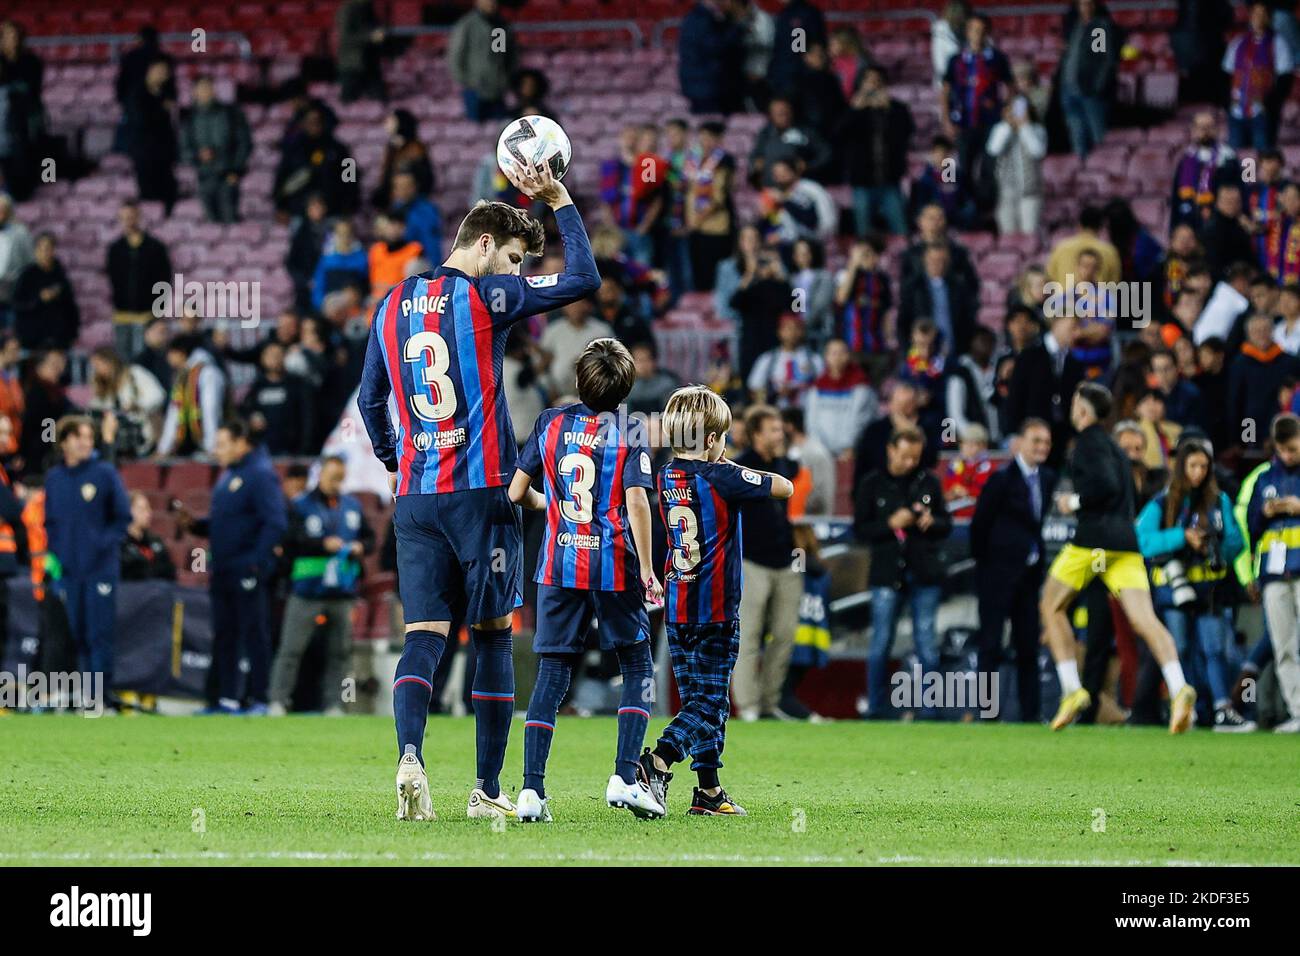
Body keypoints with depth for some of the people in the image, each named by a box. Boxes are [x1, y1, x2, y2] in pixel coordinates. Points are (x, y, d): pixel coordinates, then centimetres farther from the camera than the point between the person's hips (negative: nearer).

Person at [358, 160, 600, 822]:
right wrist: (560, 201, 4)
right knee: (493, 637, 6)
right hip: (482, 493, -5)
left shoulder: (391, 306, 12)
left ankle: (409, 755, -27)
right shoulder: (485, 295, -6)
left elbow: (368, 399, 19)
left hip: (413, 497, 5)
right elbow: (584, 280, -4)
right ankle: (488, 789, 8)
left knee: (423, 637, -2)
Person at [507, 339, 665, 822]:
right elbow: (636, 502, -11)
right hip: (614, 565, -3)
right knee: (638, 668, 11)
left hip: (559, 565, 3)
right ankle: (625, 776, -3)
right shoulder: (627, 431, -3)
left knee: (551, 674, 5)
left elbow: (517, 493, 6)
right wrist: (647, 569, -7)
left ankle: (531, 789, -5)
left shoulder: (550, 423, 6)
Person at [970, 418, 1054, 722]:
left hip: (1031, 571, 6)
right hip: (999, 571, -6)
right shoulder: (1002, 478, -10)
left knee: (1028, 645, 7)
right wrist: (983, 559, -2)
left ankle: (1030, 714, 11)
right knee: (991, 643, -3)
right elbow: (980, 523, -7)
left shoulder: (1047, 479, 8)